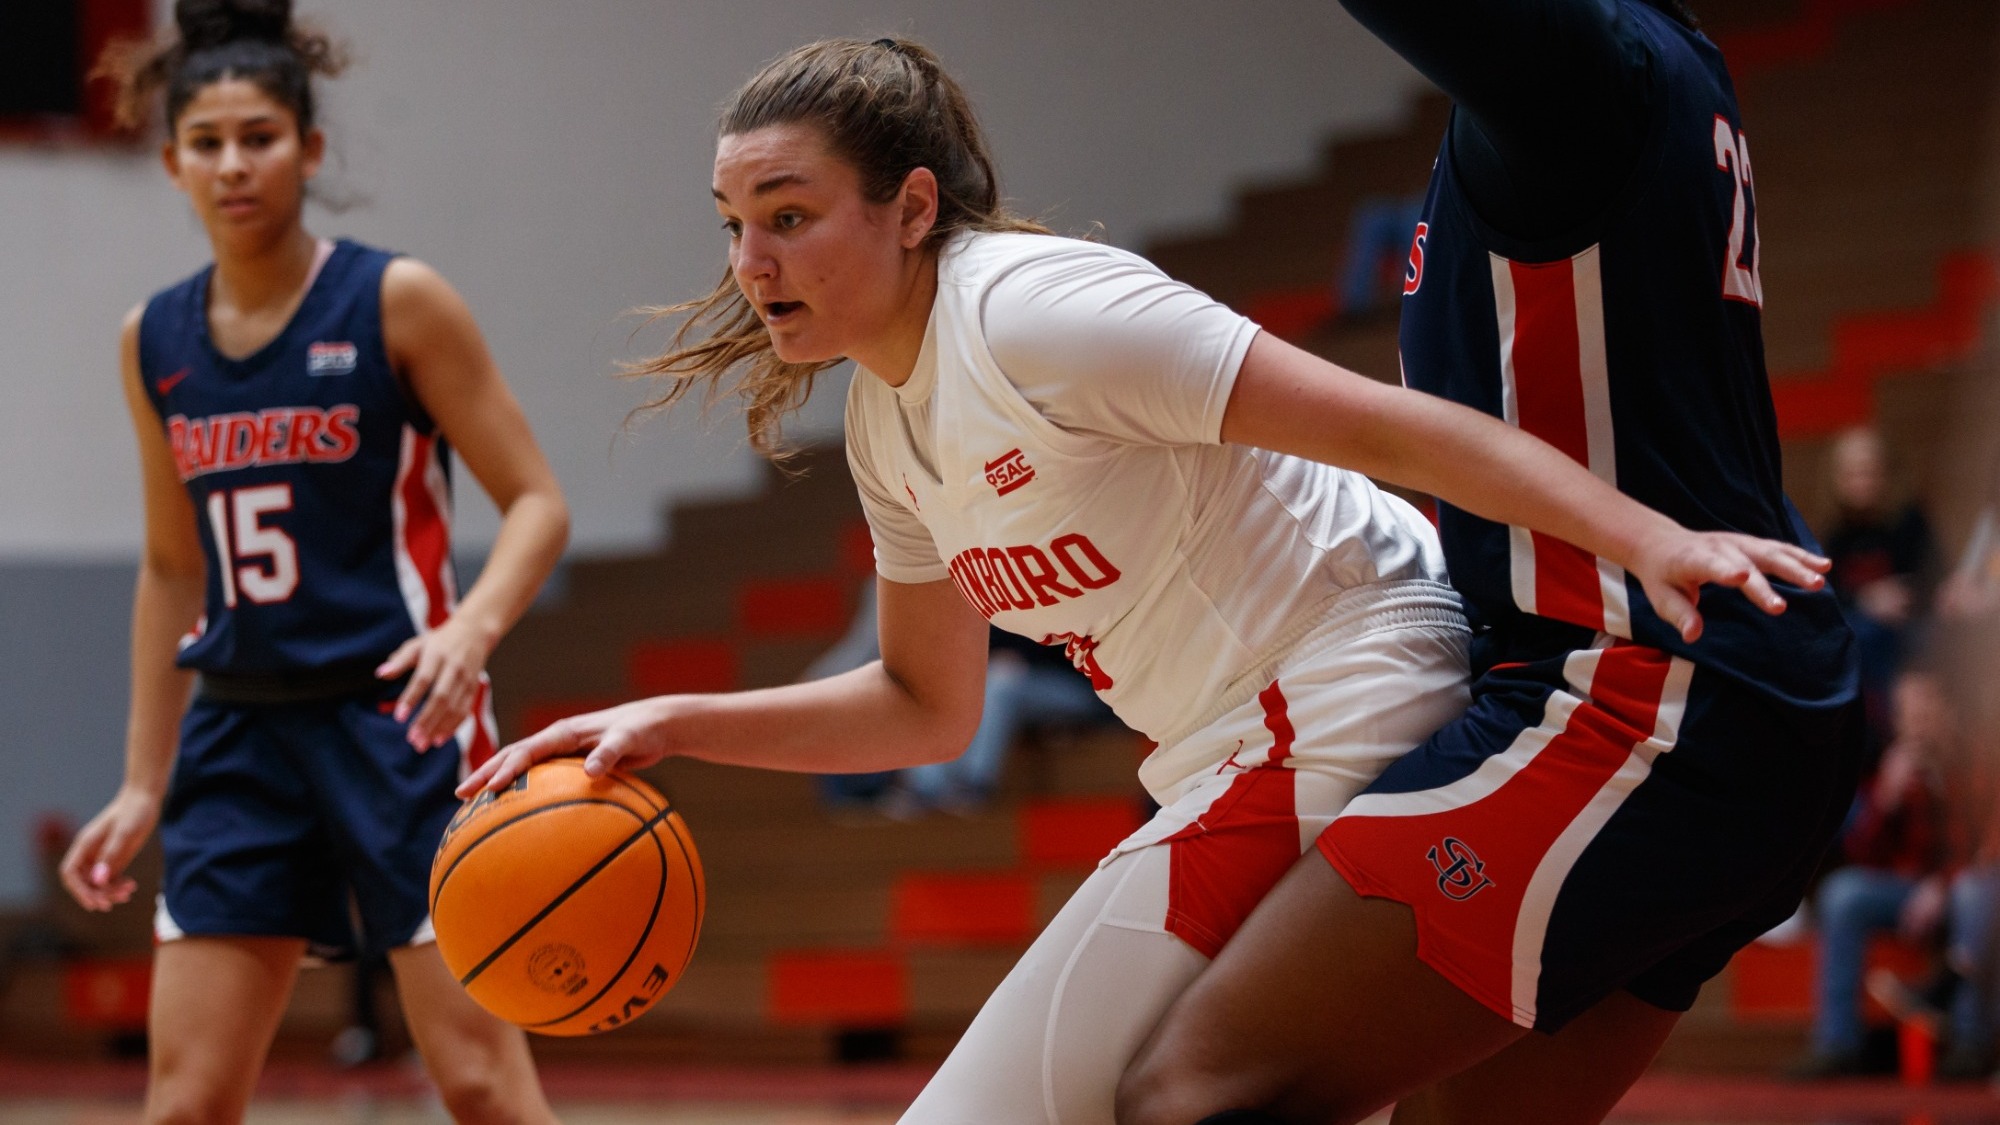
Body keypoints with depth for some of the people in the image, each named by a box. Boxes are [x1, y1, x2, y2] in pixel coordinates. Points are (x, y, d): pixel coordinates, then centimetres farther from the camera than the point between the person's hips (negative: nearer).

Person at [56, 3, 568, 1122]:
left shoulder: (396, 301, -6)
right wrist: (144, 784, 16)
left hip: (400, 717, -4)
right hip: (244, 733, 5)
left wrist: (474, 625, -26)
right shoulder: (154, 341, 8)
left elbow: (538, 502, -6)